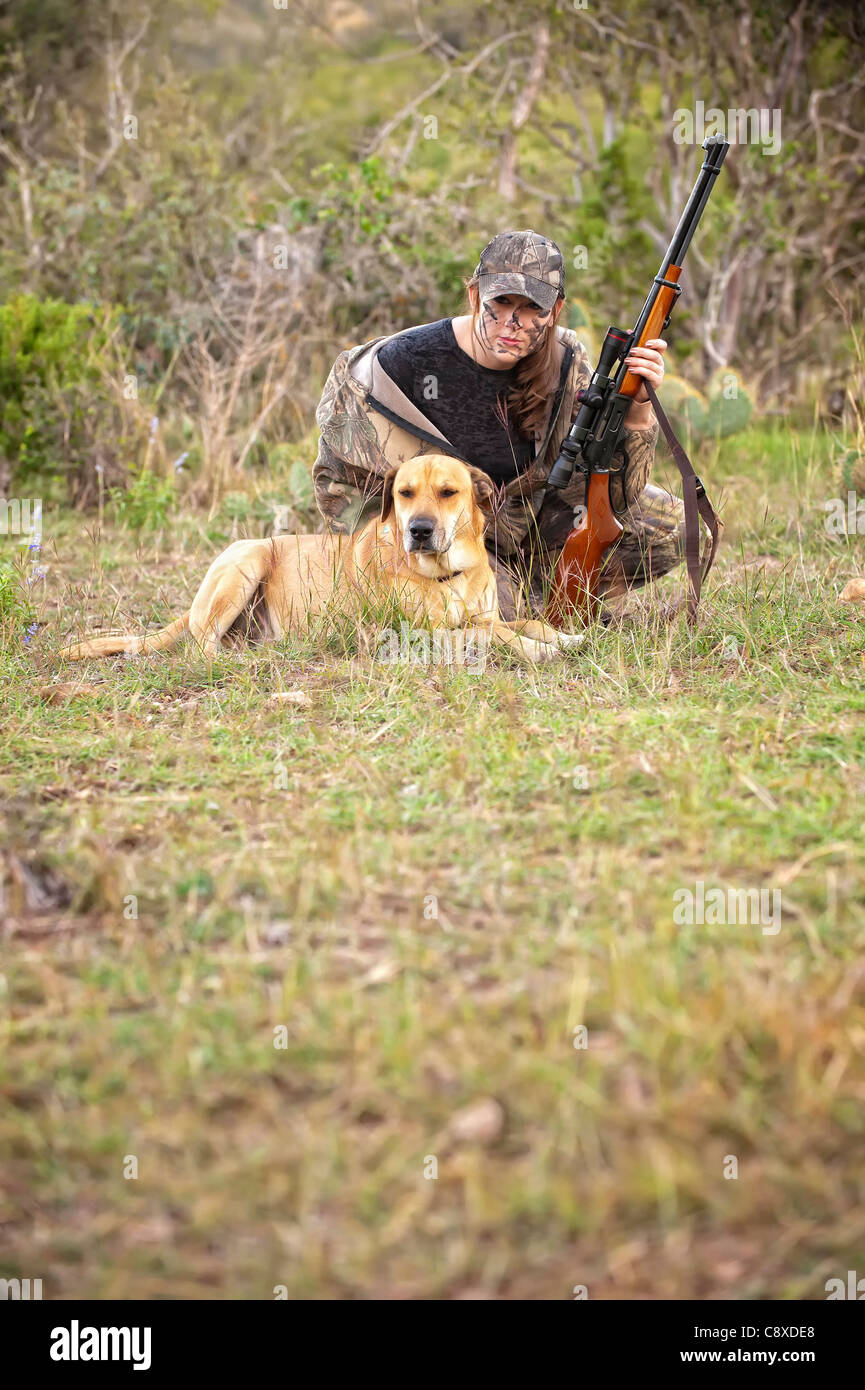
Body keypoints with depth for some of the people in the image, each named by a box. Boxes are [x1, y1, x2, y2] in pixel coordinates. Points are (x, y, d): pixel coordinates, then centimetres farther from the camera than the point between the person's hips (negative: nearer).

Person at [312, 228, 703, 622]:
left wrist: (638, 405, -31)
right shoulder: (406, 364, -22)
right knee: (502, 610, -34)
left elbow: (616, 492, -15)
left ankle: (543, 591, 8)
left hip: (531, 523, 4)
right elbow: (339, 477, -9)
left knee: (667, 524, -9)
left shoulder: (565, 363, -12)